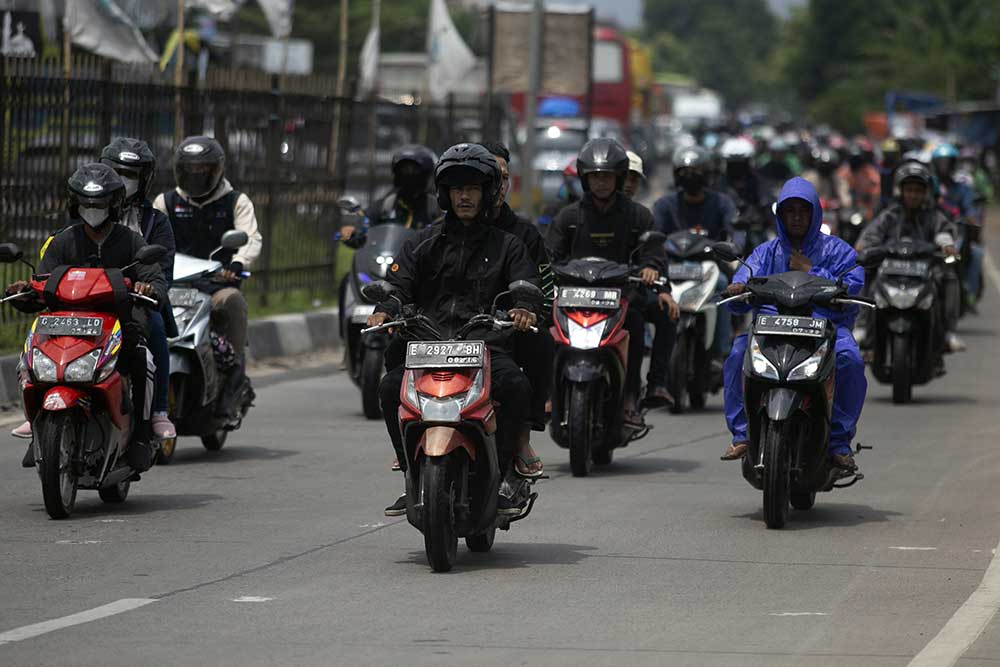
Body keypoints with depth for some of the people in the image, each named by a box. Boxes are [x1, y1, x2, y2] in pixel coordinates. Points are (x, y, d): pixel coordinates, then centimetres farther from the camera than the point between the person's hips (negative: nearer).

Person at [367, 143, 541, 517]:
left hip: (488, 345, -1)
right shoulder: (424, 244, 19)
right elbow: (400, 282, 6)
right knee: (391, 386, -27)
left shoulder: (507, 246, 16)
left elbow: (527, 286, 2)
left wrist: (524, 308, -24)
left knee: (516, 386, -32)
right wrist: (385, 310, -18)